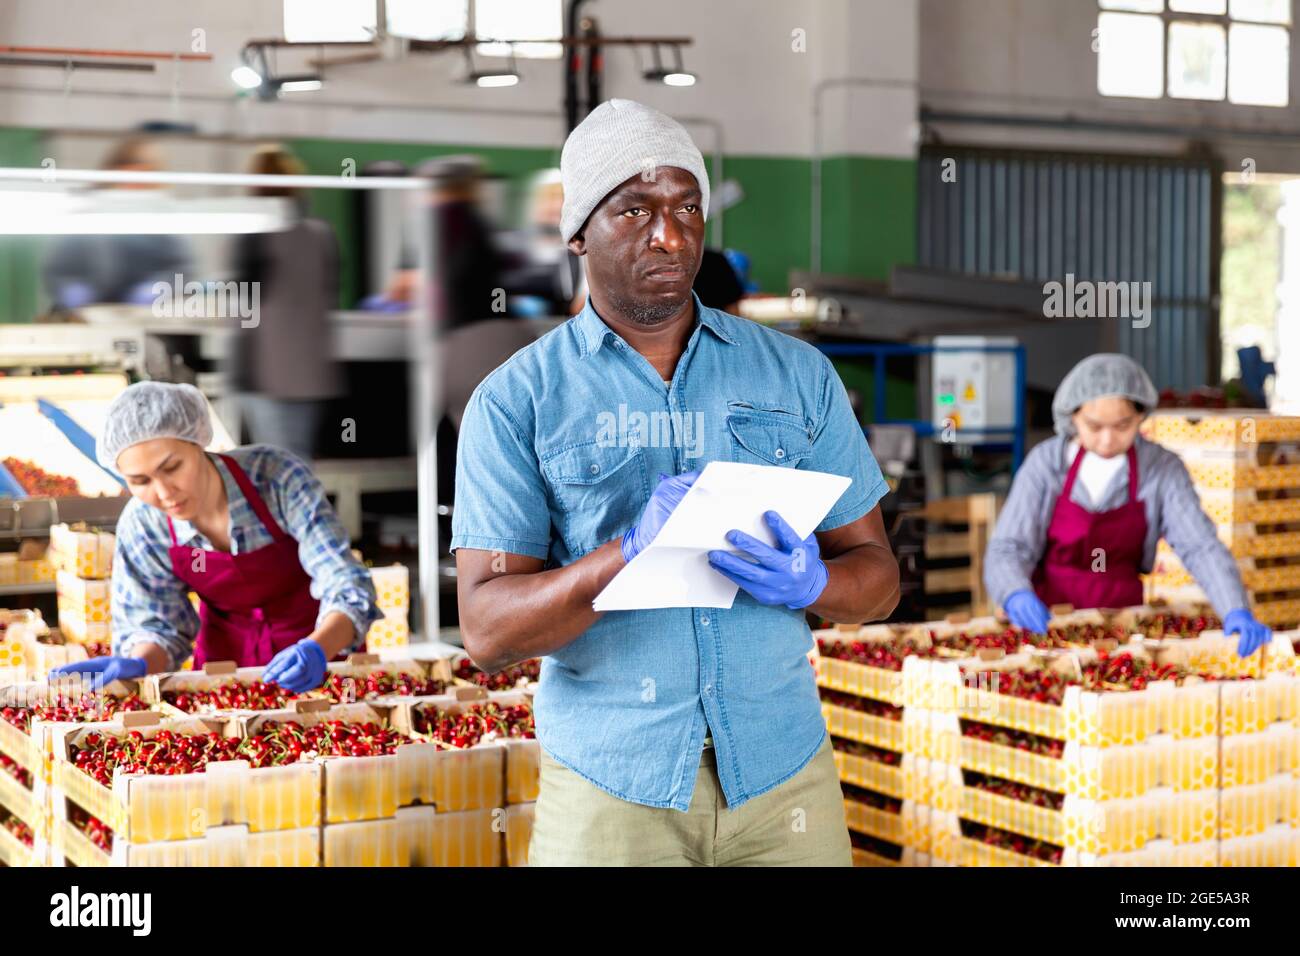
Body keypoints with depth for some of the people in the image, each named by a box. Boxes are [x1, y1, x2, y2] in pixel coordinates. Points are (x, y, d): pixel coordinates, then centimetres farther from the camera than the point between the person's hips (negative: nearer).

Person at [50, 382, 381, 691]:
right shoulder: (141, 527, -16)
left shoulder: (276, 477, -25)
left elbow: (348, 589, -25)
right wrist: (136, 664, -28)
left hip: (325, 643, -3)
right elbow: (156, 625, -5)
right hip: (226, 658, 3)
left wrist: (316, 651, -45)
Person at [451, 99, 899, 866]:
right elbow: (488, 632, -9)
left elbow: (878, 576, 7)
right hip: (609, 791, -2)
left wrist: (813, 584, -16)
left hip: (783, 771, 2)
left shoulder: (798, 373, 5)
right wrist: (632, 551, -24)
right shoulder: (515, 401, -2)